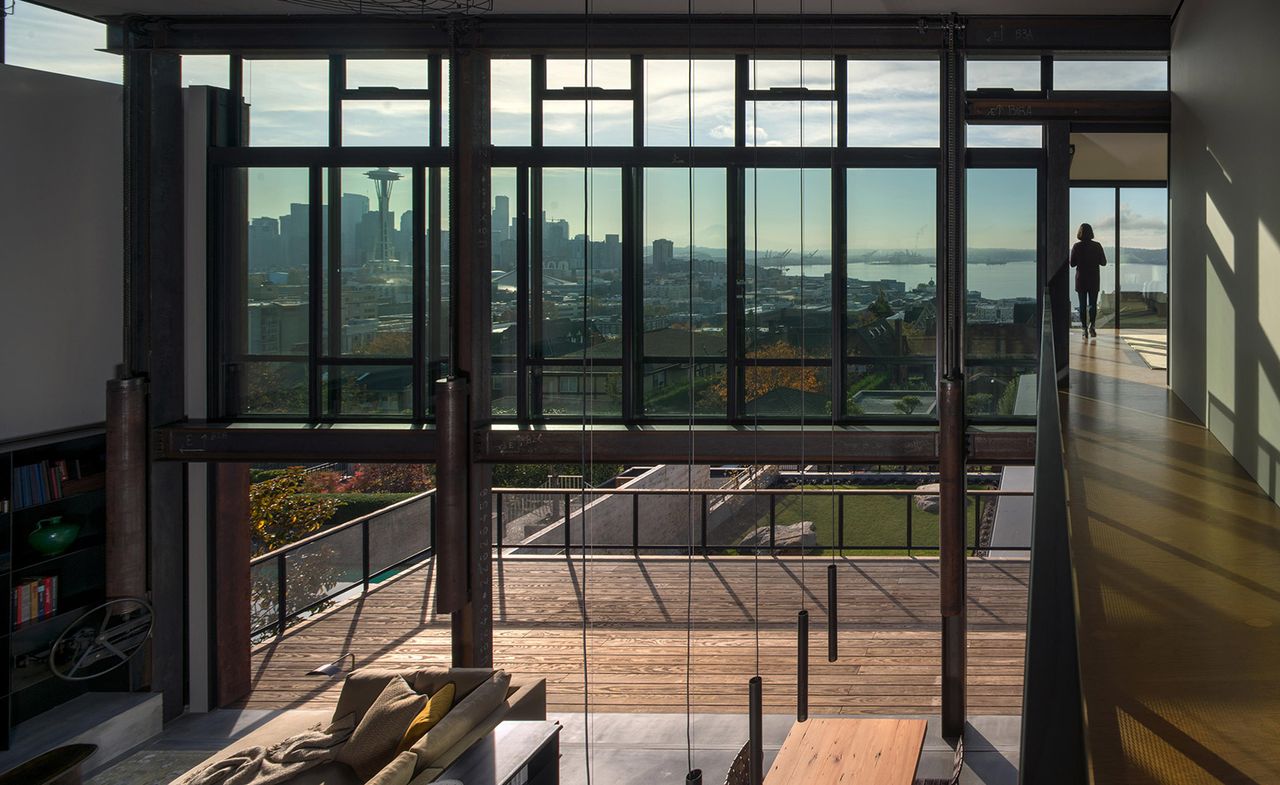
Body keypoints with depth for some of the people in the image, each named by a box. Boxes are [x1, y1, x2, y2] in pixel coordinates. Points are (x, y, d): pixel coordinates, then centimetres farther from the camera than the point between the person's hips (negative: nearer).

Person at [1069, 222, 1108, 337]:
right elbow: (1103, 262, 0)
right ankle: (1091, 325, -11)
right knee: (1093, 303, 7)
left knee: (1082, 304, 7)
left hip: (1081, 279, -1)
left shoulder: (1077, 247, -8)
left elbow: (1072, 263, -5)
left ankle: (1084, 328, 3)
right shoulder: (1097, 246, -5)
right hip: (1094, 280, 1)